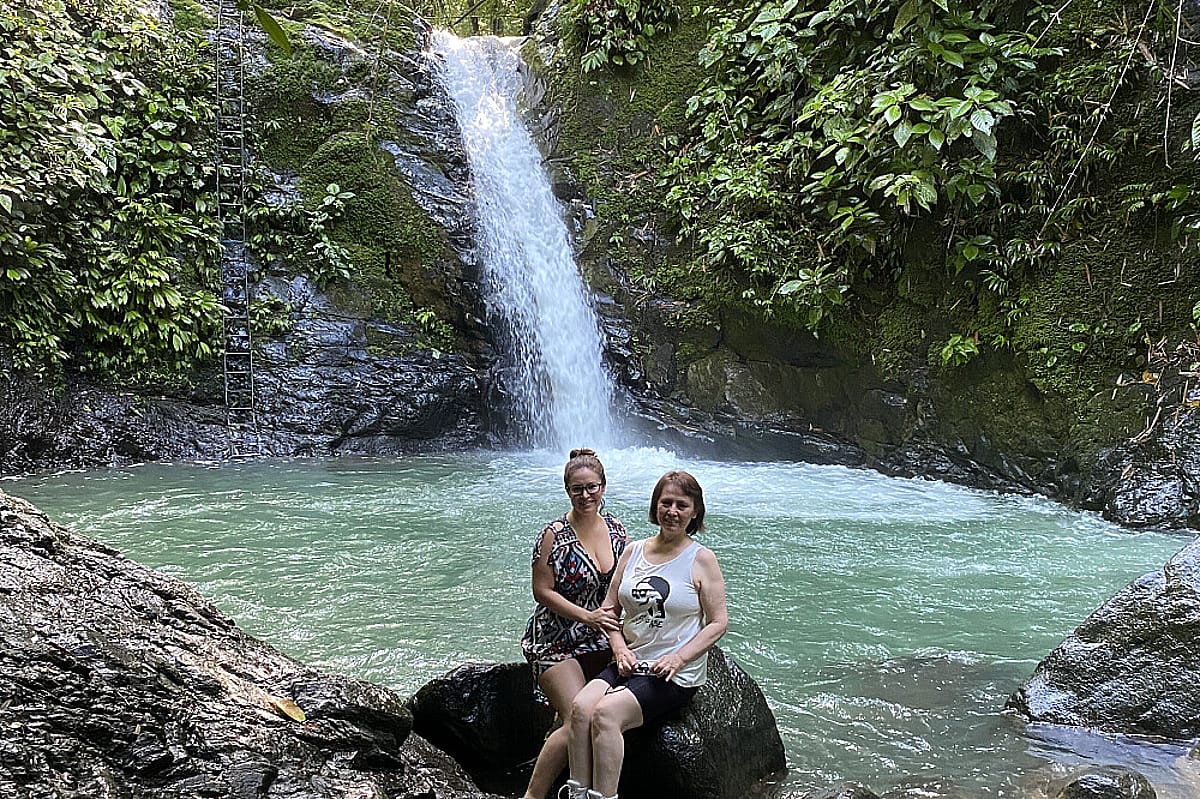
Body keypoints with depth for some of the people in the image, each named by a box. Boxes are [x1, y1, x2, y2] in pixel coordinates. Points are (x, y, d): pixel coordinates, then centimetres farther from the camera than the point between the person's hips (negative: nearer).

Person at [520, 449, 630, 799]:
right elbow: (542, 591, -9)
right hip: (557, 642, -5)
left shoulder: (616, 530, 6)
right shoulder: (554, 534, -10)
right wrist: (588, 616, -17)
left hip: (602, 639, 6)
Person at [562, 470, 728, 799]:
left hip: (676, 674, -5)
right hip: (629, 664, 5)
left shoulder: (701, 559, -3)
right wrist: (619, 648, -3)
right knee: (580, 707, -22)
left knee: (606, 713, -27)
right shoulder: (634, 552, 11)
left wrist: (678, 658, -14)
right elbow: (609, 608, 14)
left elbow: (718, 622, -4)